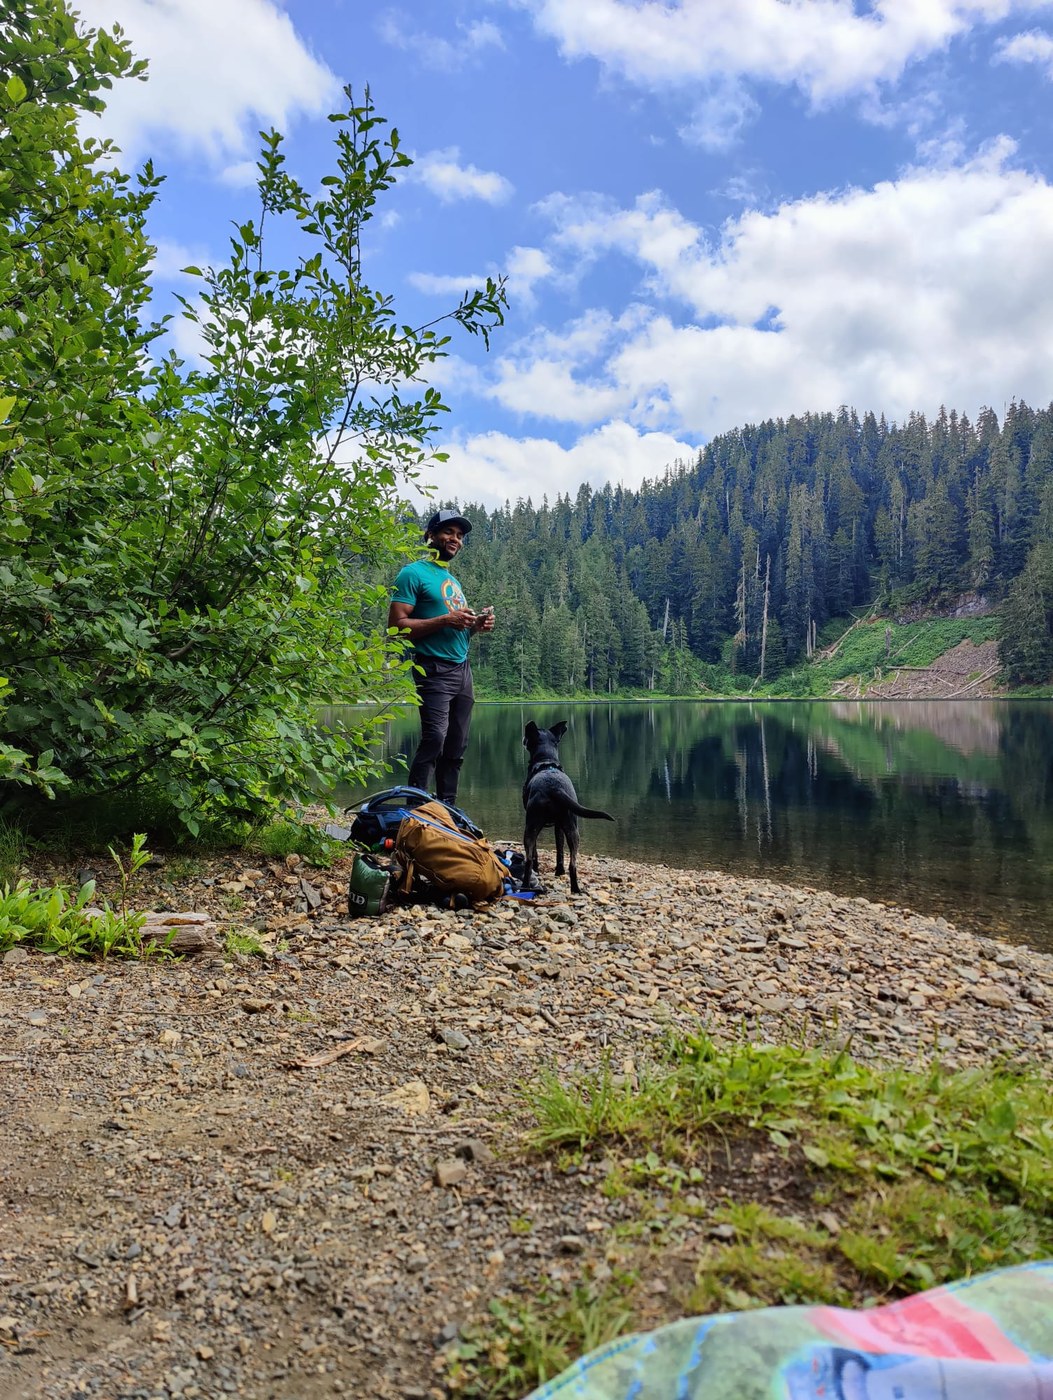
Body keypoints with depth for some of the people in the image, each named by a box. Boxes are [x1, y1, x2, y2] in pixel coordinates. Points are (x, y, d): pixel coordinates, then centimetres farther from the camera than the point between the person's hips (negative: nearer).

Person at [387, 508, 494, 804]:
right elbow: (397, 625, -14)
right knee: (434, 738, -21)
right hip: (435, 669, -8)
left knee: (457, 745, 8)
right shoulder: (414, 573, -3)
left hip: (462, 669, 8)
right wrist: (446, 619, -19)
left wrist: (476, 625, 7)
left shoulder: (453, 580, 22)